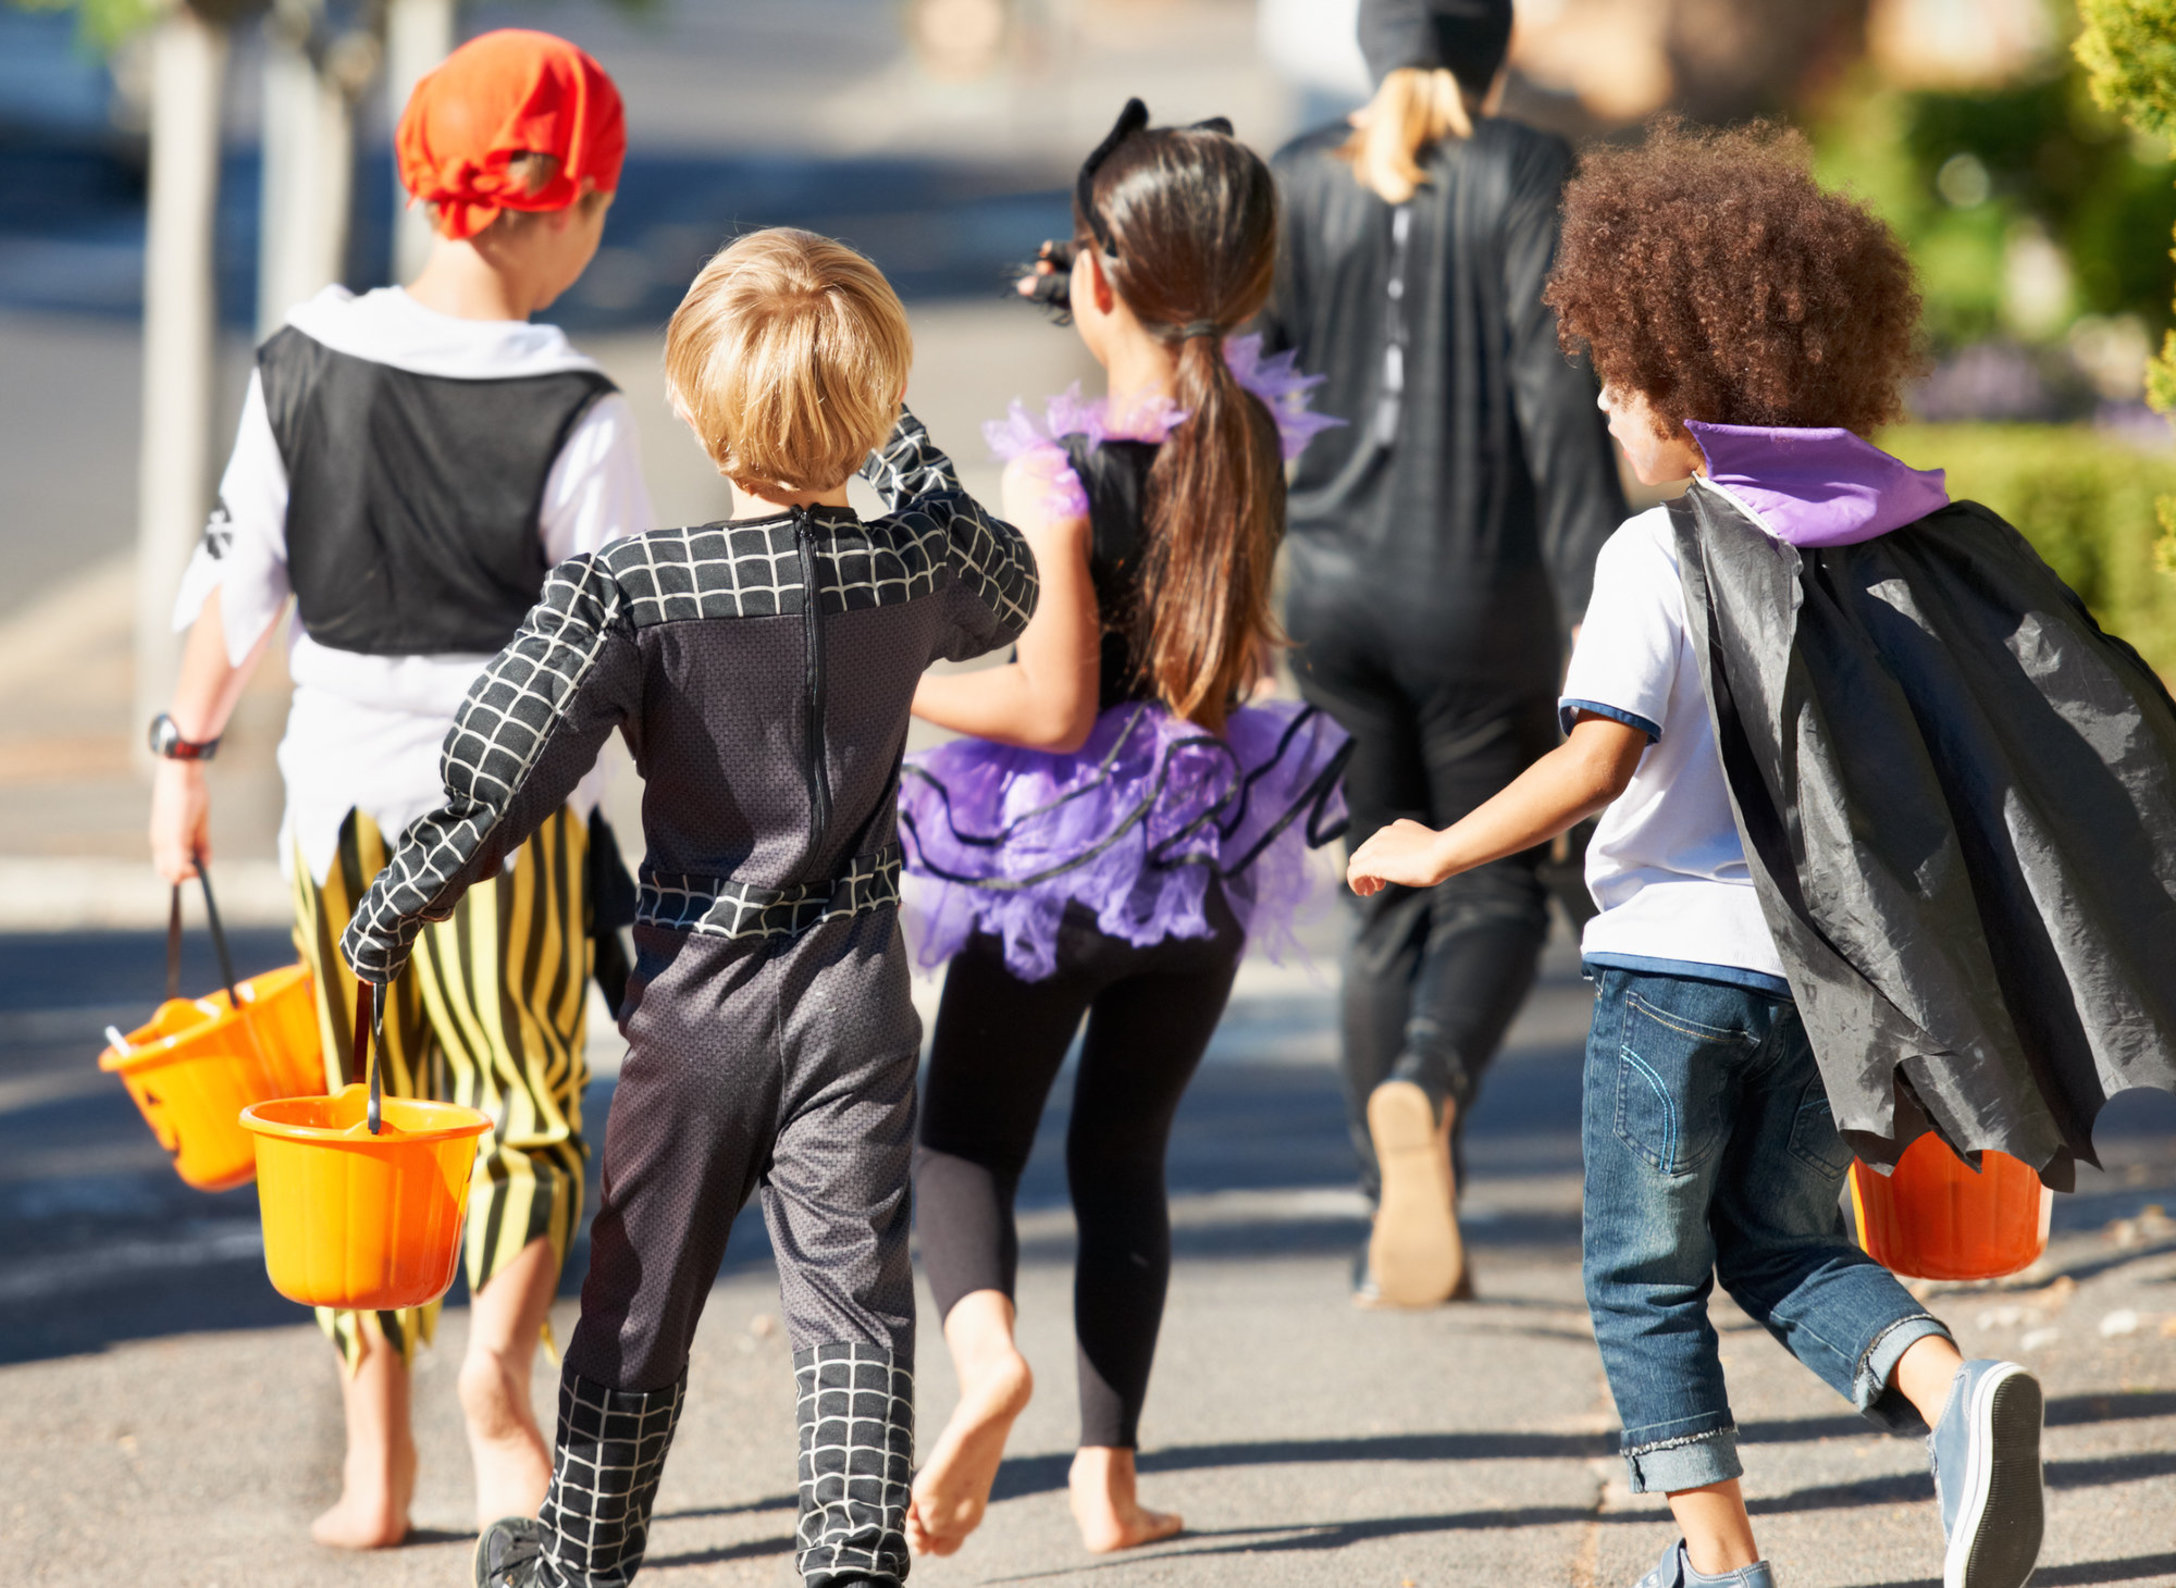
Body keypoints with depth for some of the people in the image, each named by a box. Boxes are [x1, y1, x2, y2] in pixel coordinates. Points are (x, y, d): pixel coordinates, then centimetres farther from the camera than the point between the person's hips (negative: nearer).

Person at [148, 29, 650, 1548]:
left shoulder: (303, 364, -6)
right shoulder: (575, 418, -16)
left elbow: (237, 583, 2)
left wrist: (186, 753, 14)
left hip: (342, 789, 3)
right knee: (527, 1107, 9)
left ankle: (378, 1458, 17)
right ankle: (499, 1349, -17)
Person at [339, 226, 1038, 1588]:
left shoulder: (634, 589, -15)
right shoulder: (917, 565, -6)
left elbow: (503, 766, -16)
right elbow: (1009, 592, 19)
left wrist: (399, 906, -3)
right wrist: (915, 464, 30)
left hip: (696, 993, -1)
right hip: (855, 996, 1)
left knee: (643, 1306, 13)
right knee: (854, 1297, 3)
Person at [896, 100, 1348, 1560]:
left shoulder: (1070, 471, -20)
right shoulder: (1253, 437, -4)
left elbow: (1054, 706, -20)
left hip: (1062, 854, -5)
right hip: (1207, 852, 5)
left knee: (967, 1137, 9)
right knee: (1126, 1155, 15)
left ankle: (986, 1344, -20)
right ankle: (1111, 1477, 13)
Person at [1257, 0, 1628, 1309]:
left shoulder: (1300, 186, 3)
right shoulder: (1522, 179, -7)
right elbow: (1557, 402, -12)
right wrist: (1600, 609, -11)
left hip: (1334, 592, 3)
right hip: (1478, 599, -3)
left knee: (1390, 905, 15)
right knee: (1498, 893, 10)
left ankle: (1405, 1241, 12)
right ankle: (1423, 1088, -23)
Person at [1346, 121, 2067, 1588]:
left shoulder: (1661, 556, -12)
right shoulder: (1896, 540, 5)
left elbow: (1599, 761, -20)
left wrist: (1438, 853, -8)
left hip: (1680, 956, -6)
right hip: (1832, 968, 6)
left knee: (1646, 1274, 10)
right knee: (1789, 1247, 20)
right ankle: (1950, 1387, -7)